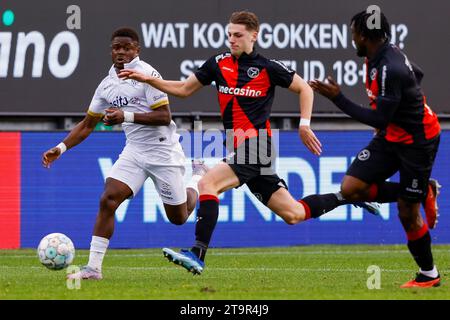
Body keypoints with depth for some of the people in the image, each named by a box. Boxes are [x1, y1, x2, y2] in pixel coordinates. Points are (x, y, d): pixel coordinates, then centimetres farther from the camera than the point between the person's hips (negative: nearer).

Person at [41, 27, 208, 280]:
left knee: (178, 218, 8)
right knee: (108, 200, -17)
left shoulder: (147, 74, -14)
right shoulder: (107, 84, 7)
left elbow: (164, 117, -18)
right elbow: (88, 124, 14)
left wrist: (126, 116, -27)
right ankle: (94, 267, -16)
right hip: (134, 152, 5)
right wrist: (61, 148, 3)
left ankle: (199, 176, 40)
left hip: (163, 151, -5)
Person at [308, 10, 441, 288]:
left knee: (407, 214, -1)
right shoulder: (382, 55, -1)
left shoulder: (390, 70, -29)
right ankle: (424, 194, 11)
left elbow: (380, 120, -28)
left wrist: (338, 98, -27)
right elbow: (416, 75, 17)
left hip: (417, 141, -9)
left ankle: (429, 275, 20)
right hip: (391, 137, 9)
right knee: (351, 189, -6)